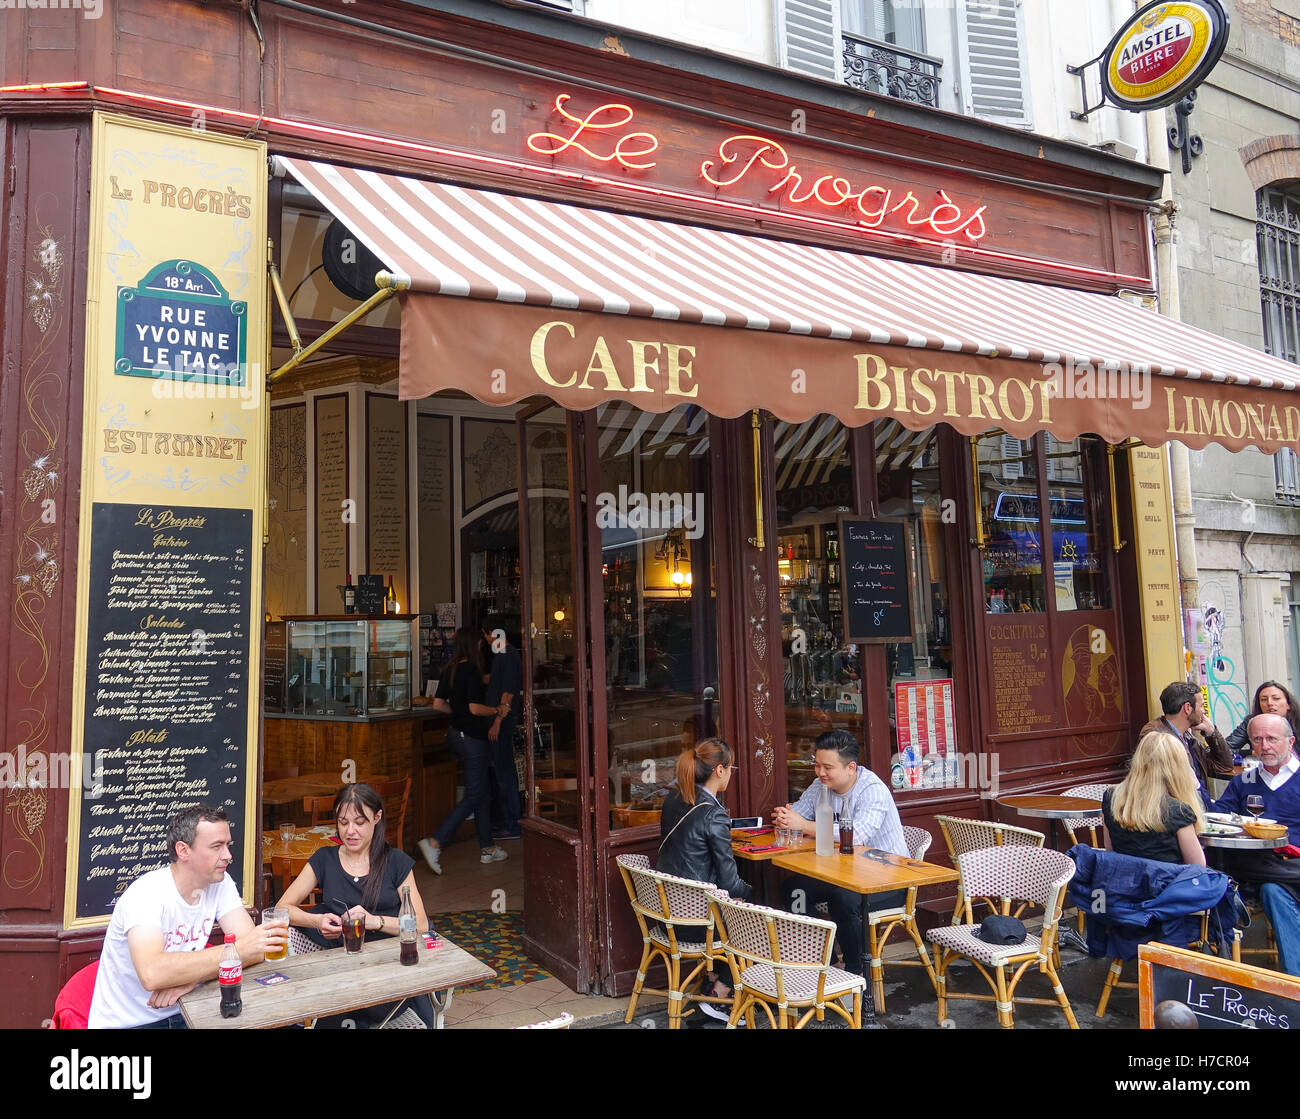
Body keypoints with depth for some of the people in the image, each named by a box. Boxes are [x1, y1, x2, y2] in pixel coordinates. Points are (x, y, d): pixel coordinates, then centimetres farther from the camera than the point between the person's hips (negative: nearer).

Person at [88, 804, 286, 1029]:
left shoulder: (220, 882, -3)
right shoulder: (146, 893, -21)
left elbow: (254, 950, -10)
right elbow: (152, 974, -37)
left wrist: (191, 978, -25)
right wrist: (239, 949, -37)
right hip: (125, 1022, -5)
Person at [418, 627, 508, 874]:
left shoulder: (449, 670, 7)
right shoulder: (471, 670, -17)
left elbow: (438, 704, 10)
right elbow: (475, 708, -21)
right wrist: (496, 711, -6)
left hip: (457, 733, 9)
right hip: (472, 737, -9)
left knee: (481, 791, 16)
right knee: (473, 795, -3)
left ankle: (487, 848, 22)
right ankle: (435, 842, -9)